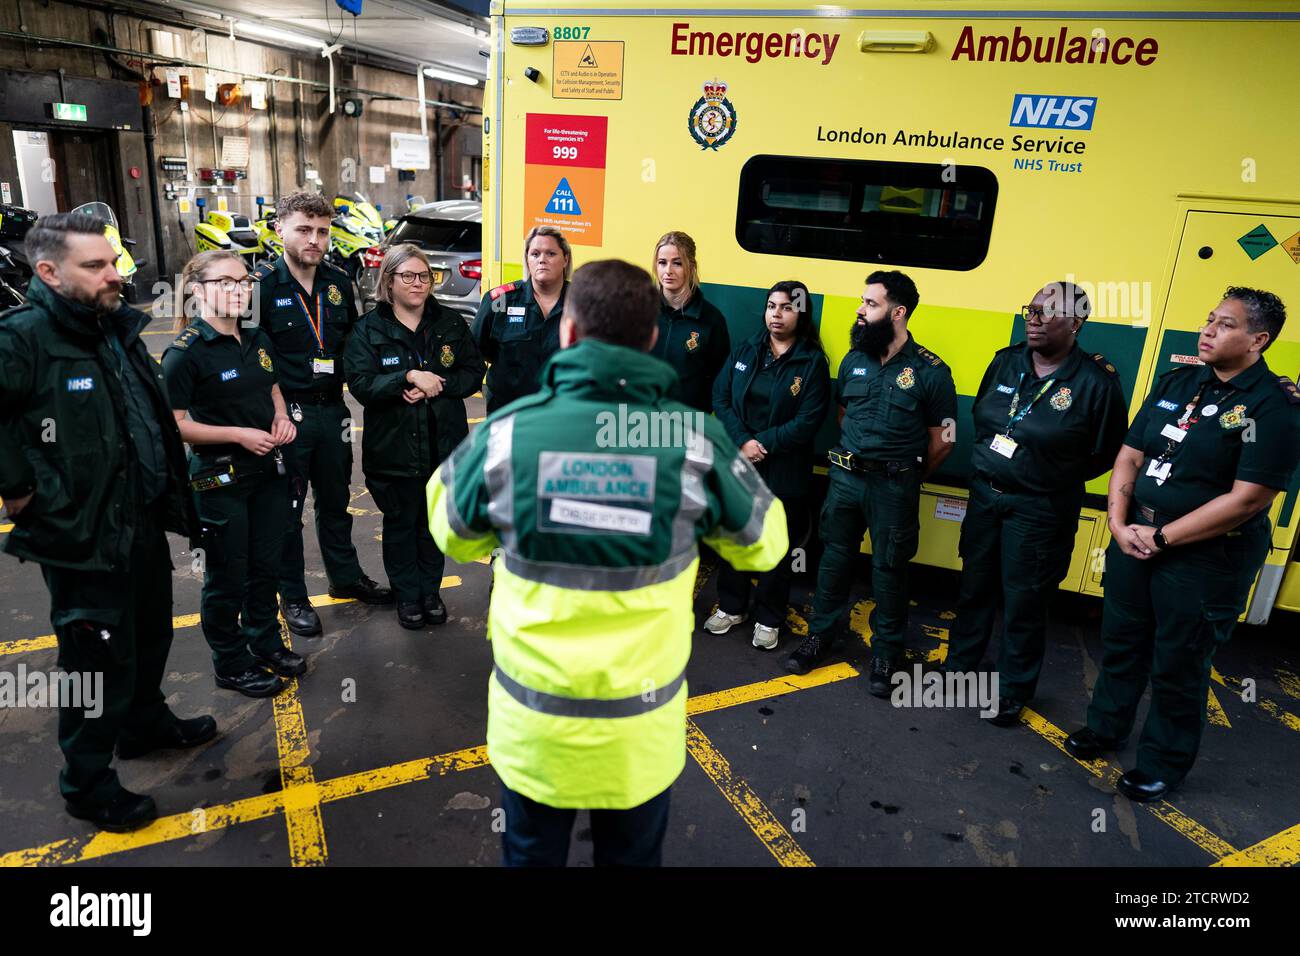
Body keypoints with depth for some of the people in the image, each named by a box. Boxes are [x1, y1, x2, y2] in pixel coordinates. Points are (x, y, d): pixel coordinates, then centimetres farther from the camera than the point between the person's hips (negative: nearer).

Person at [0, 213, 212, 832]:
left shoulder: (119, 328, 6)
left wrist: (167, 495, 13)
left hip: (143, 520, 8)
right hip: (81, 534, -8)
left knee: (151, 631, 24)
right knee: (100, 659, 4)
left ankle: (145, 723, 48)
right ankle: (87, 783, 25)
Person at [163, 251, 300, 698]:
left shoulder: (258, 340, 6)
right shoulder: (186, 352, -16)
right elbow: (174, 424, -17)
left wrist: (281, 417, 1)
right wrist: (239, 434, -22)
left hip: (268, 471, 7)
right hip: (220, 480, -6)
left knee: (267, 566, 18)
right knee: (228, 577, 8)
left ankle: (265, 643, 38)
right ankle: (231, 664, 26)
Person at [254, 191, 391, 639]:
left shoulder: (338, 283, 6)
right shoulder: (262, 283, -11)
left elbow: (354, 340, 18)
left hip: (332, 410, 5)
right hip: (286, 413, -5)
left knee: (335, 501, 20)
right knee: (287, 511, 7)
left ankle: (346, 577, 36)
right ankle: (293, 597, 22)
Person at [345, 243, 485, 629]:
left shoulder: (451, 323, 3)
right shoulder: (369, 328, -4)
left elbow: (474, 373, 0)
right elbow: (360, 383, -14)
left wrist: (436, 385, -16)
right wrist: (409, 376, -25)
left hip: (443, 445, 2)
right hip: (394, 448, -2)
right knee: (400, 524, 11)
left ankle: (431, 590, 32)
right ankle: (407, 596, 28)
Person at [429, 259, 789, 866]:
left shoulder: (506, 432, -15)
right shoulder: (696, 441, -15)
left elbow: (452, 535, 5)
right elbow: (763, 543, 3)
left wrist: (447, 471, 23)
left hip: (532, 718, 0)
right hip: (641, 724, 0)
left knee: (531, 855, 24)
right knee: (634, 856, 24)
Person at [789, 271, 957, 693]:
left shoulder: (930, 371, -10)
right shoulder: (853, 360, 4)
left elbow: (943, 438, -3)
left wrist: (910, 477, 6)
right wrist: (856, 453, 11)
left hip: (894, 485, -4)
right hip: (844, 476, 4)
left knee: (889, 568, 6)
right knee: (835, 557, 13)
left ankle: (886, 654, 22)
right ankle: (820, 635, 29)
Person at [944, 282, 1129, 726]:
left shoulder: (1097, 383, -13)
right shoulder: (1006, 361, 2)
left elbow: (1104, 455, -7)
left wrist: (1054, 480, -5)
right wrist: (990, 465, 7)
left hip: (1038, 511, -5)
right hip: (984, 496, 5)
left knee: (1023, 604, 6)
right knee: (974, 588, 17)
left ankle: (1012, 693, 24)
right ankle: (958, 666, 36)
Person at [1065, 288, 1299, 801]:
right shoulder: (1177, 382, 6)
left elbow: (1247, 500, -20)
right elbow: (1130, 455, 6)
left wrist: (1162, 537, -17)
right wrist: (1119, 523, -7)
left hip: (1204, 558, -6)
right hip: (1134, 541, 6)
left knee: (1176, 665, 8)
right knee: (1121, 642, 20)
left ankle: (1163, 763, 29)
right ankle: (1106, 727, 42)